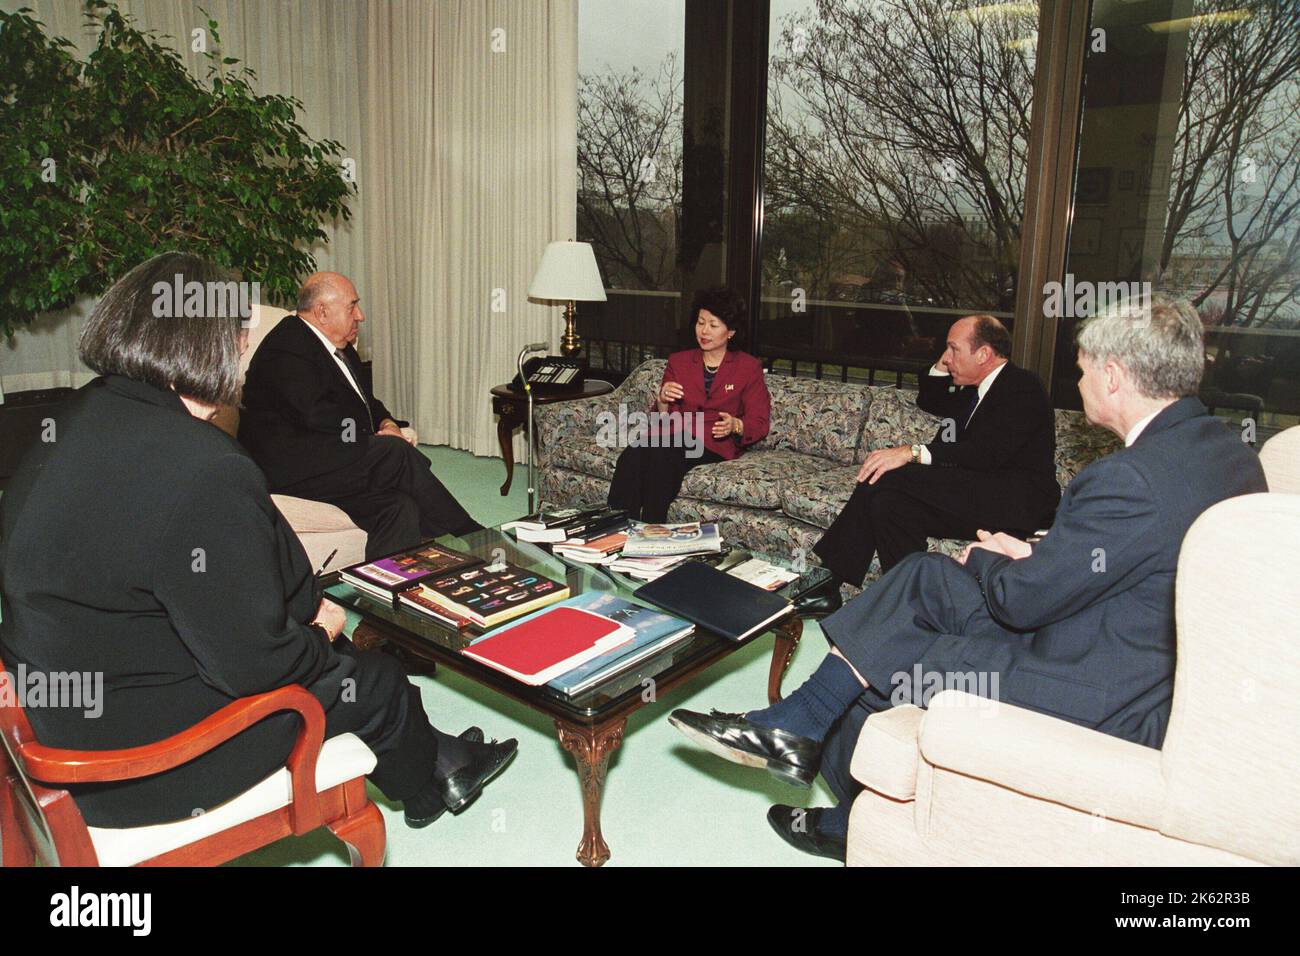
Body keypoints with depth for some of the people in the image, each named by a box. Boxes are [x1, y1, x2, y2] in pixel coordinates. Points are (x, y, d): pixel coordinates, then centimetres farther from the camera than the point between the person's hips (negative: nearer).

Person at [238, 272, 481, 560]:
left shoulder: (340, 347, 19)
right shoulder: (286, 347, -10)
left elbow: (365, 400, 26)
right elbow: (314, 414, -23)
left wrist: (386, 422, 3)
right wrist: (376, 432, -14)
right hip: (290, 468, -9)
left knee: (399, 507, -19)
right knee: (396, 451, -24)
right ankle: (472, 538, -14)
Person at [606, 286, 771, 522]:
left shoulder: (748, 367, 9)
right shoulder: (678, 361, 18)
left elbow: (759, 423, 5)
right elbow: (663, 420, 16)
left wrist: (735, 425, -17)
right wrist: (662, 402, -7)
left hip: (715, 444, -3)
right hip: (675, 436, 3)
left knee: (662, 457, -36)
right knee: (631, 456, -31)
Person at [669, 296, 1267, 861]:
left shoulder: (1132, 480, -28)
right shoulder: (1226, 449, 3)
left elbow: (1022, 601, -19)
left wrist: (984, 560, 1)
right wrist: (1036, 556, 3)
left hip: (1105, 708, -10)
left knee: (887, 660, -1)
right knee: (924, 576, 5)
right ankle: (796, 728, 13)